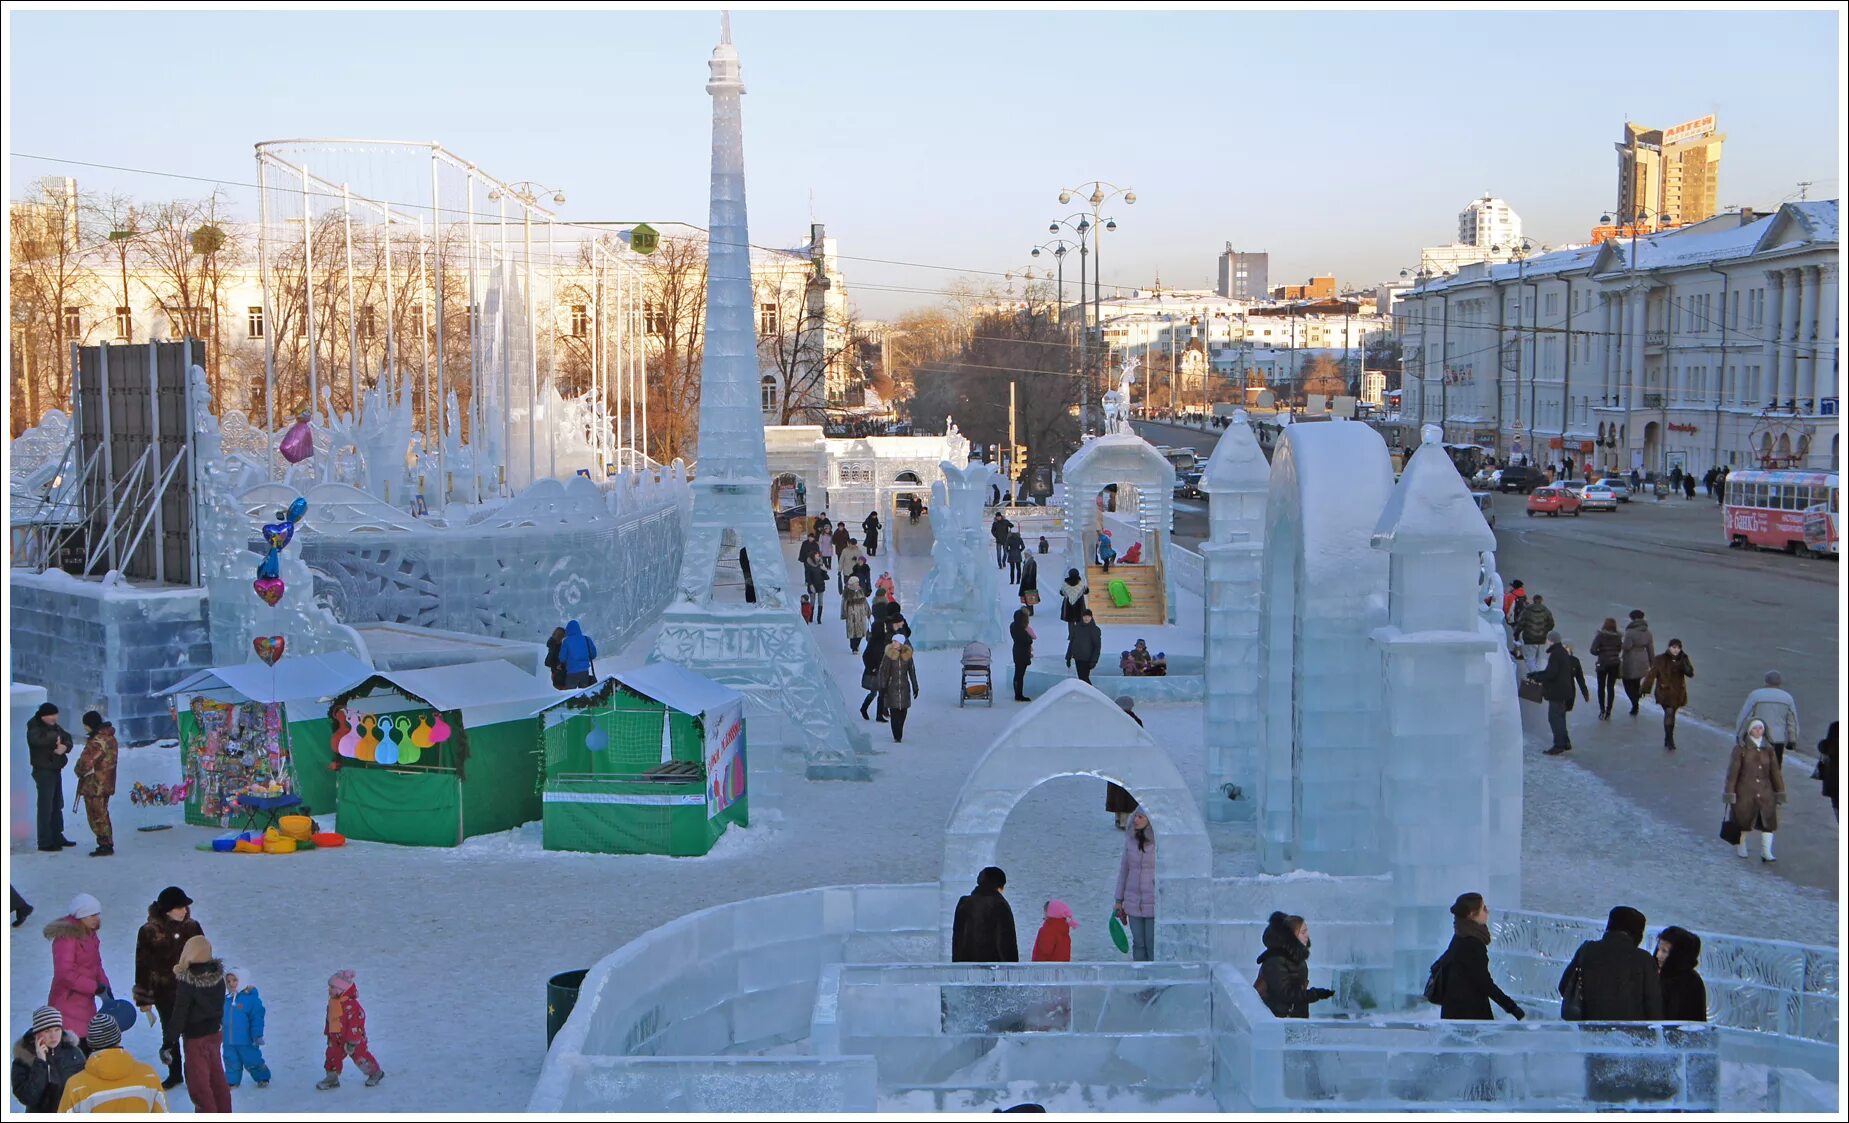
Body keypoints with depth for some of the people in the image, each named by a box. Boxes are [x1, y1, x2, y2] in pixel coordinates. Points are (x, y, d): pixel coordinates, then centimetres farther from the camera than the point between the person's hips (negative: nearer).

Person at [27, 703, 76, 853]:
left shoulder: (55, 727, 10)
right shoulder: (34, 729, -15)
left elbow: (67, 738, 7)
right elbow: (41, 739, -37)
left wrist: (64, 746, -17)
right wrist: (56, 738, -20)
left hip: (56, 770, 9)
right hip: (44, 771, -9)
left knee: (58, 806, 16)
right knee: (45, 808, -8)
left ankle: (57, 837, 27)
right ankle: (44, 842, -4)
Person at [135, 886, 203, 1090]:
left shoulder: (192, 927, -5)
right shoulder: (149, 932, -12)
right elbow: (143, 966, -7)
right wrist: (144, 999, -5)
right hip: (164, 993, 0)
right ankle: (174, 1074, 30)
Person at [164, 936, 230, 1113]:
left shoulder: (187, 981, -24)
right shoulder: (218, 974, -7)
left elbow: (179, 1015, -20)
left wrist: (168, 1042, -13)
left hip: (196, 1038, -6)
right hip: (216, 1032, 6)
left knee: (198, 1083, 8)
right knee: (217, 1077, 20)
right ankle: (224, 1114, 31)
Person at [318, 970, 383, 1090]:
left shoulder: (350, 1004, -28)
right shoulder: (332, 1002, 3)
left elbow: (355, 1021, -27)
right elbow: (329, 1019, 17)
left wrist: (352, 1041, -25)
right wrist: (329, 1034, 21)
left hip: (354, 1037, -8)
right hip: (337, 1037, 8)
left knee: (360, 1056, 5)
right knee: (332, 1055, 7)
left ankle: (375, 1073, 25)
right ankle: (331, 1078, 22)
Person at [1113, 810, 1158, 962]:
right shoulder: (1131, 839, -1)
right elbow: (1124, 869, 7)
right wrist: (1119, 900, 9)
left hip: (1155, 903, -4)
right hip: (1134, 902, 4)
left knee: (1153, 946, 1)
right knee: (1138, 944, 12)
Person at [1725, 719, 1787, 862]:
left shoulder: (1768, 749, 5)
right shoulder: (1741, 748, -5)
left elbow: (1775, 771, 9)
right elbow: (1733, 771, -5)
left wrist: (1780, 792, 9)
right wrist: (1730, 793, -6)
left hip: (1765, 792, 3)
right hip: (1745, 790, -3)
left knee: (1769, 820, -8)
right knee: (1743, 820, 9)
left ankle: (1766, 852, -3)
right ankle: (1740, 847, 31)